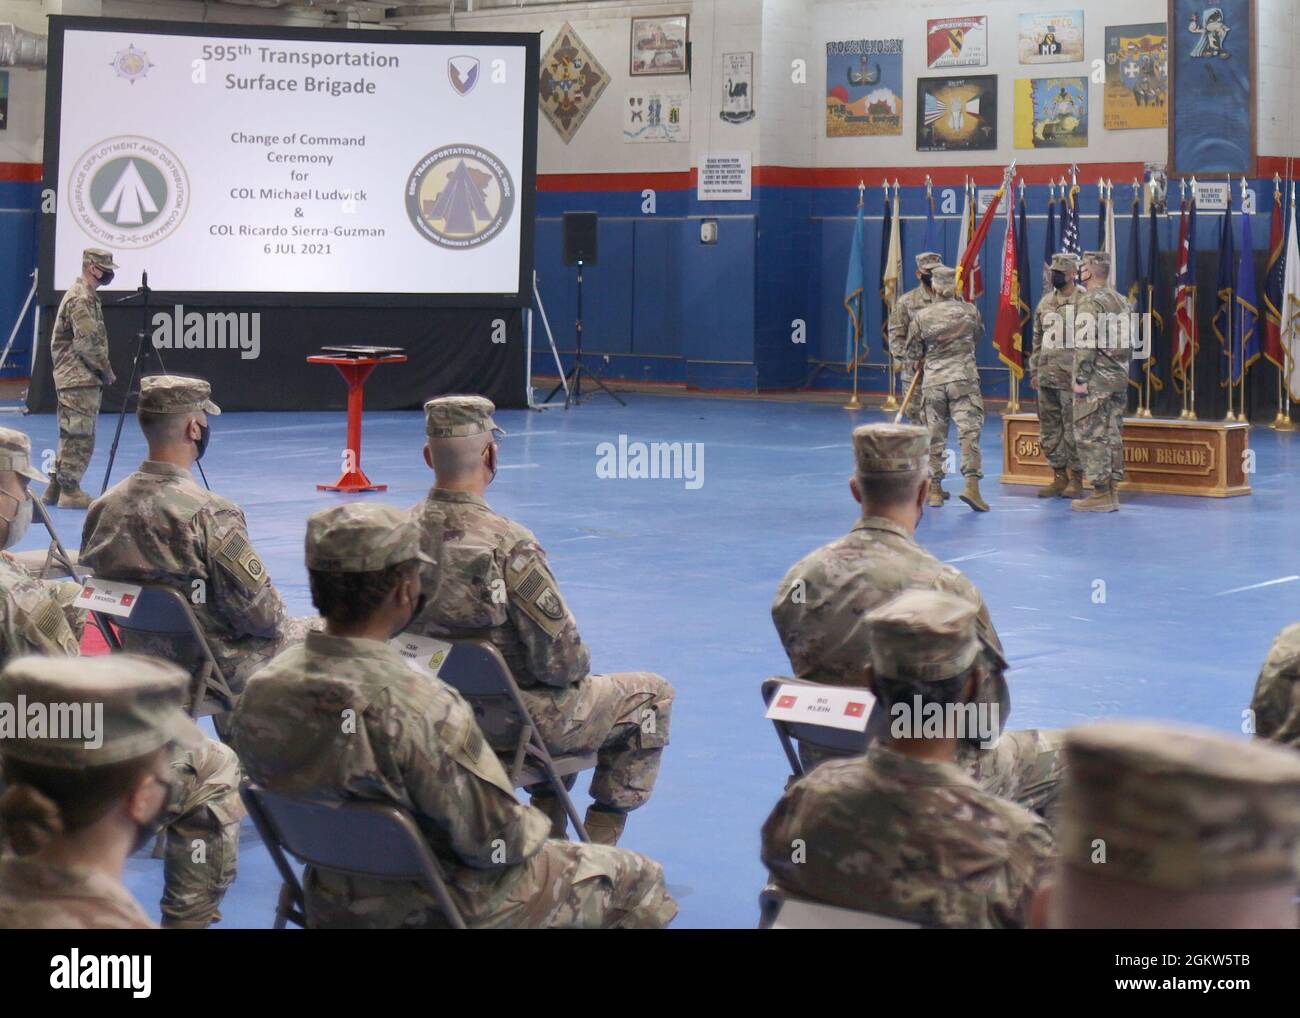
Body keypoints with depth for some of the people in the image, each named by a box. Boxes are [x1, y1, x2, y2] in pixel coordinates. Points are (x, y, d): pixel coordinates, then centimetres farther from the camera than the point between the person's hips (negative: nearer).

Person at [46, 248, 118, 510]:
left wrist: (103, 372, 16)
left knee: (72, 436, 14)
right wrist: (107, 372, -11)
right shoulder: (81, 298, -15)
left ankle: (56, 488, 19)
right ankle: (69, 491, -2)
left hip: (78, 379, 10)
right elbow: (88, 343, -21)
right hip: (80, 380, -10)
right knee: (80, 437, -6)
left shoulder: (84, 295, 17)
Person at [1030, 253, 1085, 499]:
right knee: (1049, 432, 10)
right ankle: (1059, 477, 18)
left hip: (1071, 379, -7)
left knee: (1073, 431, -4)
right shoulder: (1045, 302, 14)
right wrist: (1034, 370, 16)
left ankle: (1076, 480, 4)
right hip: (1046, 377, 7)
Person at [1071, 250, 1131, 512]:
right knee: (1112, 435, 11)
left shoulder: (1090, 302, -13)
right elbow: (1128, 341, 18)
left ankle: (1101, 494, -6)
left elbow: (1085, 344, -19)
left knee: (1090, 436, -5)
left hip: (1095, 382, -9)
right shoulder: (1121, 301, 15)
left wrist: (1080, 379, -17)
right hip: (1119, 380, 9)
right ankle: (1112, 491, 14)